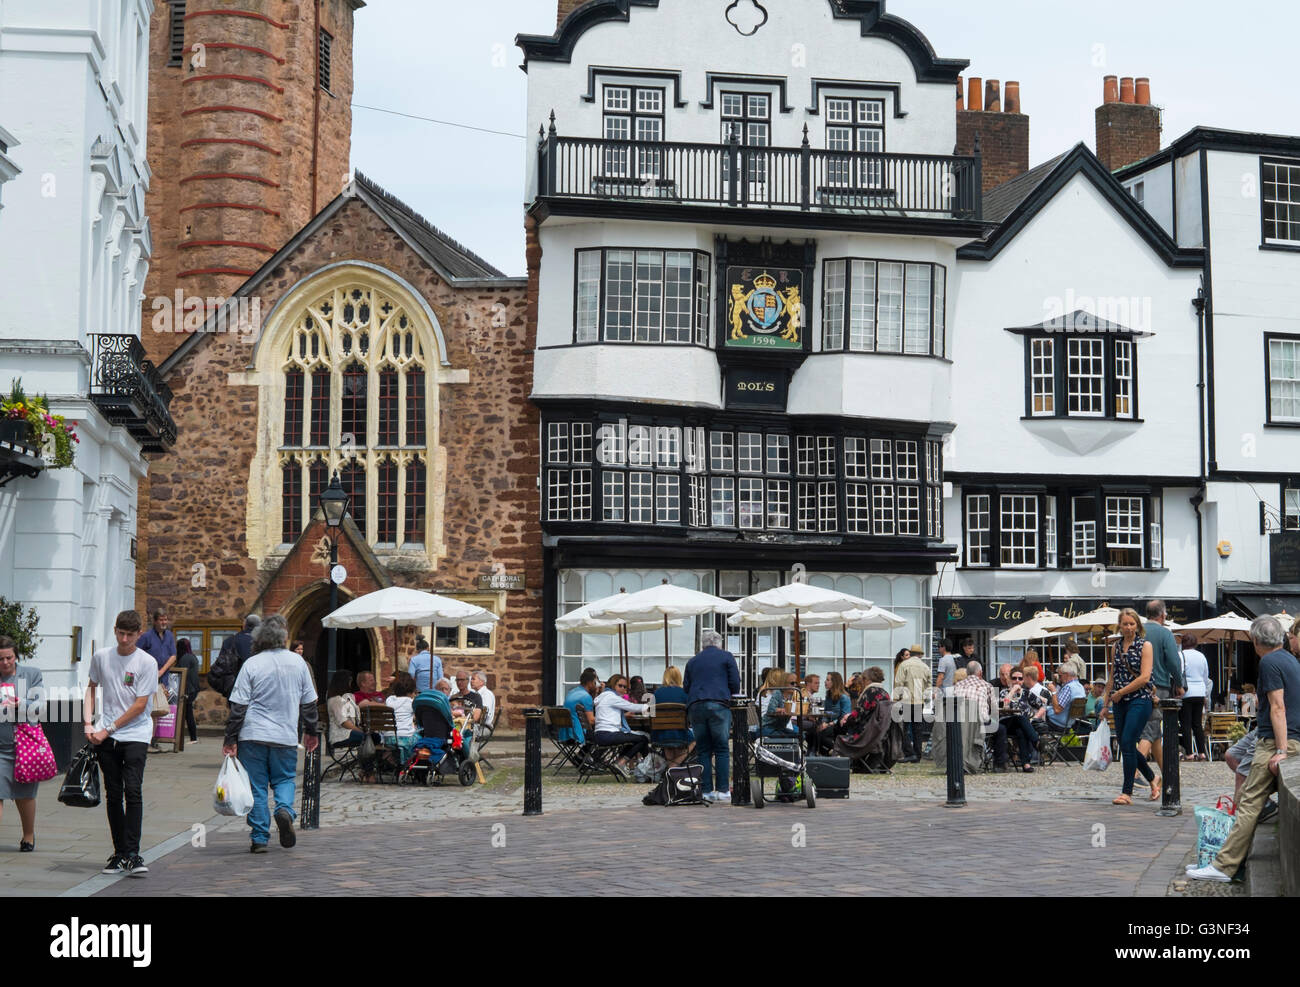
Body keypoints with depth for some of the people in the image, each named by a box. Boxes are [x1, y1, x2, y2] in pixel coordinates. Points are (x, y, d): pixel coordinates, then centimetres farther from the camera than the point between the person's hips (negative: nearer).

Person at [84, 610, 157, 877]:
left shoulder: (147, 662, -6)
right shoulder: (101, 657, 7)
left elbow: (140, 705, -8)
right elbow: (92, 688, 22)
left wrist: (109, 729, -8)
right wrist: (88, 722, 8)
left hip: (136, 735, -4)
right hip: (105, 737, 4)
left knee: (133, 791, -15)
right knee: (113, 795, 6)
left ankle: (132, 855, -16)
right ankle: (119, 853, 13)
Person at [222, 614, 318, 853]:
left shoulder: (252, 664, -5)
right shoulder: (298, 662, 2)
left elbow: (238, 706, -7)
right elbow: (309, 702, 9)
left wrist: (231, 739, -1)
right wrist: (310, 732, 22)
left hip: (253, 735, -1)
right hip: (286, 736, 1)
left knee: (257, 786, 7)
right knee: (284, 779, 17)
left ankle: (259, 838, 5)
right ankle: (285, 809, -12)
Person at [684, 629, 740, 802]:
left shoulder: (692, 661, 18)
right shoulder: (726, 657, 9)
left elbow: (686, 687, 16)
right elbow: (735, 684, 3)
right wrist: (730, 698, 19)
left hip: (696, 706, 3)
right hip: (719, 706, -3)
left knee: (703, 750, 5)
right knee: (721, 749, 0)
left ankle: (706, 791, 2)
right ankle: (722, 790, -4)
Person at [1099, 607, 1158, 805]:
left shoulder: (1145, 645, -5)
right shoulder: (1117, 646, 12)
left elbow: (1144, 677, -13)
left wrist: (1120, 692, -11)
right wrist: (1106, 703, 17)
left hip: (1140, 700, -6)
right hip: (1120, 703, 6)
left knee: (1127, 744, -13)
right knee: (1126, 746, 8)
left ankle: (1127, 793, -7)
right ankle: (1152, 779, 30)